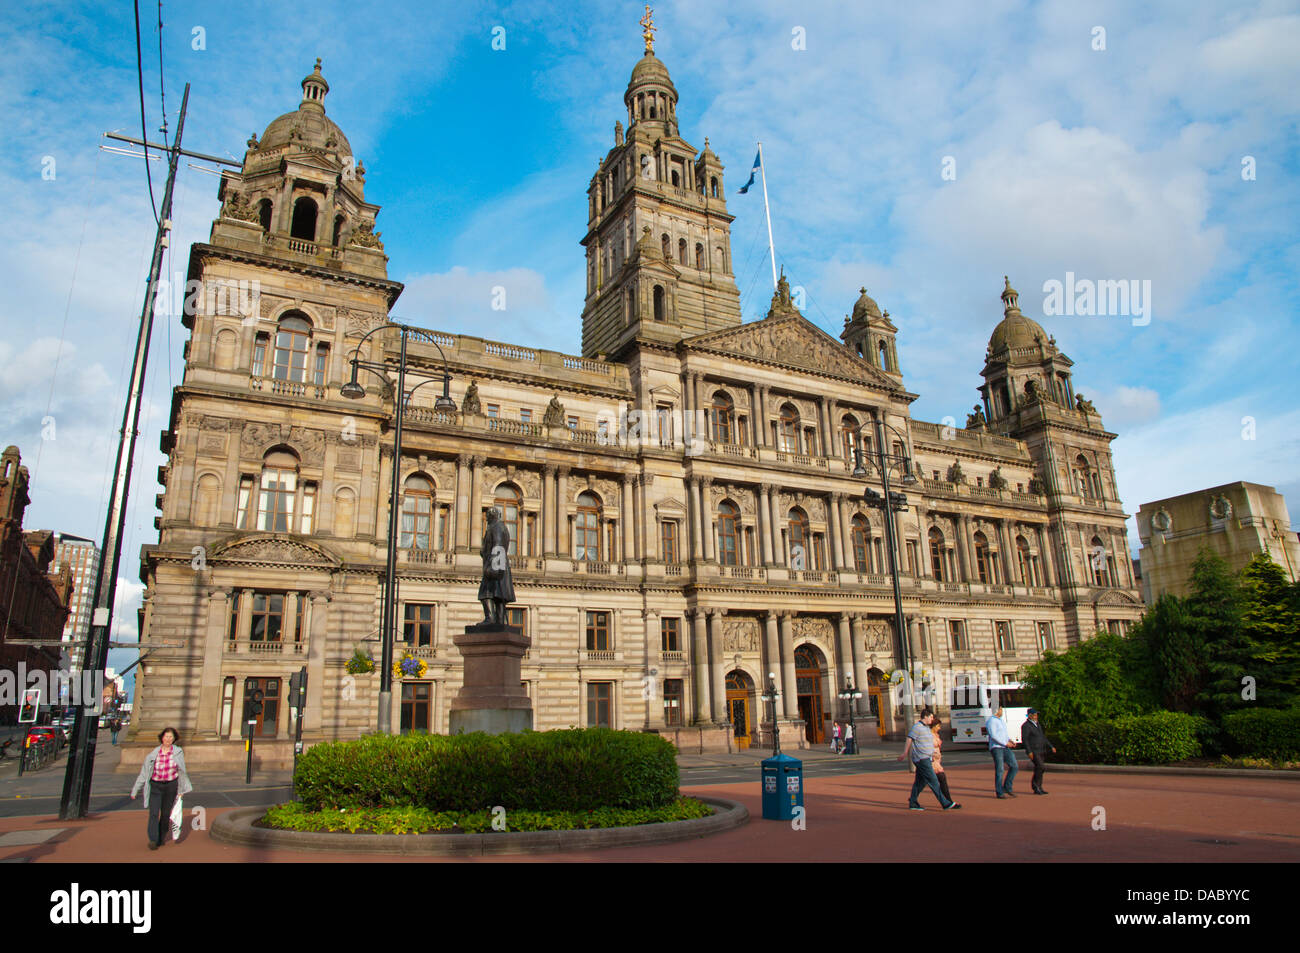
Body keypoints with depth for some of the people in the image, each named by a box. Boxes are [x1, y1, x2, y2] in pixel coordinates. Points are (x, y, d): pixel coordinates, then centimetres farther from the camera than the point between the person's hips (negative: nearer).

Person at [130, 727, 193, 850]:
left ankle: (161, 839, 23)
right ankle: (153, 840, -10)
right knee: (154, 813, -12)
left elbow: (181, 772, 7)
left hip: (171, 786, 1)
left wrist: (181, 790, 9)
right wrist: (135, 791, 4)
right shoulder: (153, 754, -5)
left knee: (166, 814, 7)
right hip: (155, 786, -1)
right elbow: (144, 773, 3)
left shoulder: (178, 752, -2)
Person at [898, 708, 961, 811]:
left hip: (926, 758, 10)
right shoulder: (917, 727, -13)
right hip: (921, 759, -10)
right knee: (933, 781, -6)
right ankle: (946, 804, -4)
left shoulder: (927, 727, 16)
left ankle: (912, 803, 16)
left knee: (920, 781, 11)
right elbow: (909, 740, -13)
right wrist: (904, 754, -13)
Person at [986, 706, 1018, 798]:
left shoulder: (1001, 720, 20)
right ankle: (1000, 793, 2)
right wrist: (1005, 743, -16)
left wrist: (1010, 740, 3)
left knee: (1014, 766, 2)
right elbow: (993, 735, -18)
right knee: (999, 770, -6)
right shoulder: (991, 721, -9)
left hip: (1005, 748, 8)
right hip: (996, 747, -8)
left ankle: (1007, 788, 12)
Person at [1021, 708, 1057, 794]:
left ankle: (1038, 788, 13)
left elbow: (1043, 737, 23)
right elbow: (1024, 739, -15)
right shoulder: (1026, 726, -10)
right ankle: (1035, 783, -2)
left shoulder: (1037, 724, 17)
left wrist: (1051, 746, 17)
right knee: (1041, 767, -17)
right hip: (1033, 751, -8)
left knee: (1039, 769, 7)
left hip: (1041, 751, 8)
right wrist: (1029, 752, -21)